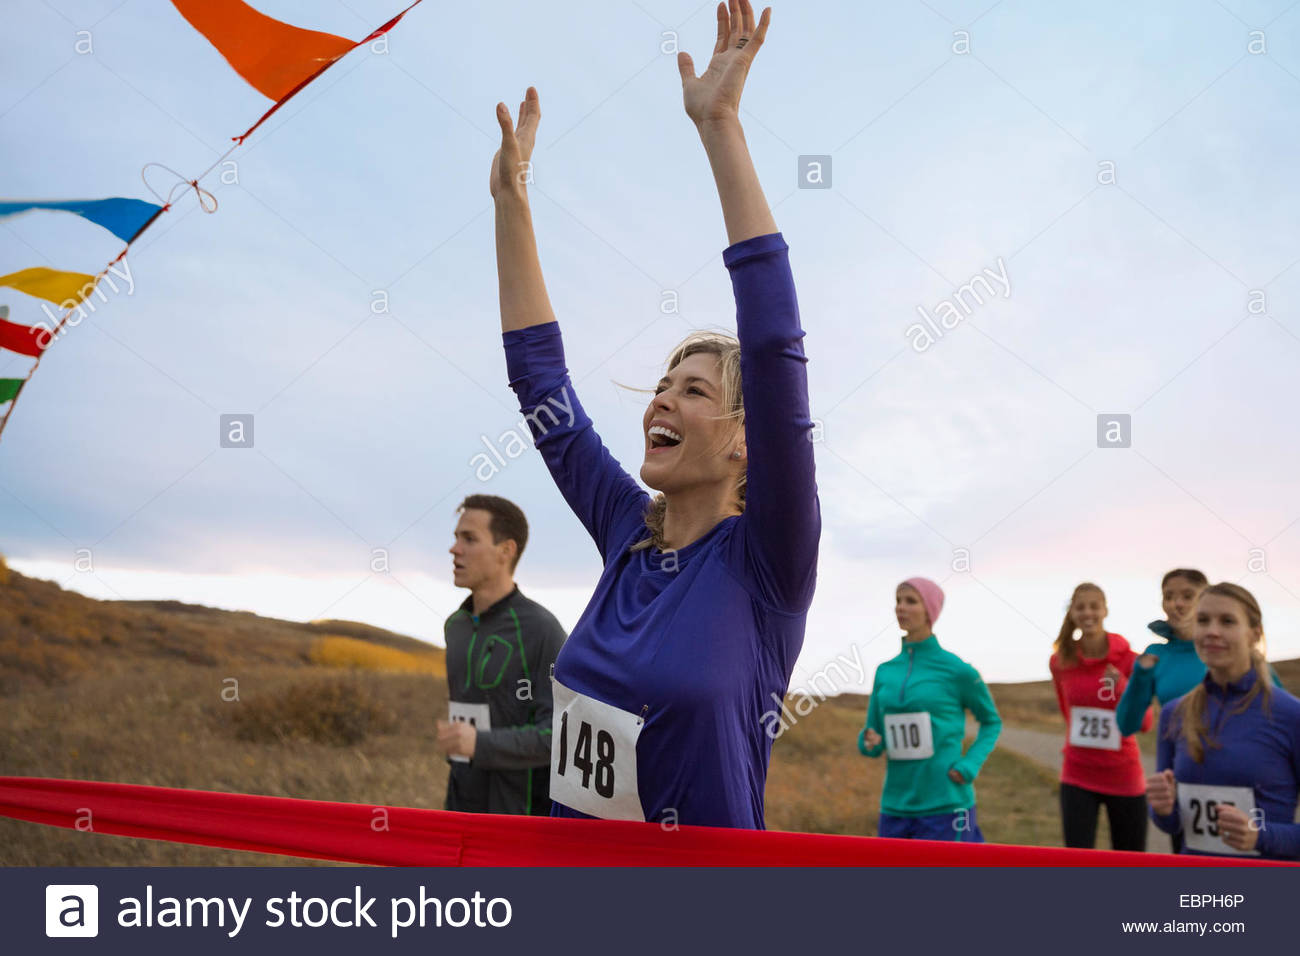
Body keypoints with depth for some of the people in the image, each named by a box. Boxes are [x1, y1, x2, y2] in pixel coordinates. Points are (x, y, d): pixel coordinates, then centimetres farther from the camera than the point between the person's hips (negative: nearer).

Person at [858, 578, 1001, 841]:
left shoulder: (956, 670, -5)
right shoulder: (885, 671, 8)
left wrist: (971, 764, -7)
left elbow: (992, 722, 8)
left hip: (945, 807, -5)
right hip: (895, 807, 5)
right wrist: (869, 742, -10)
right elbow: (873, 736, 14)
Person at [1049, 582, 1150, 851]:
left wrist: (1122, 688, -27)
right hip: (1077, 778, 1)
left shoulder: (1128, 660, -10)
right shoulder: (1060, 662, -2)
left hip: (1123, 777, -1)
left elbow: (1144, 723, -12)